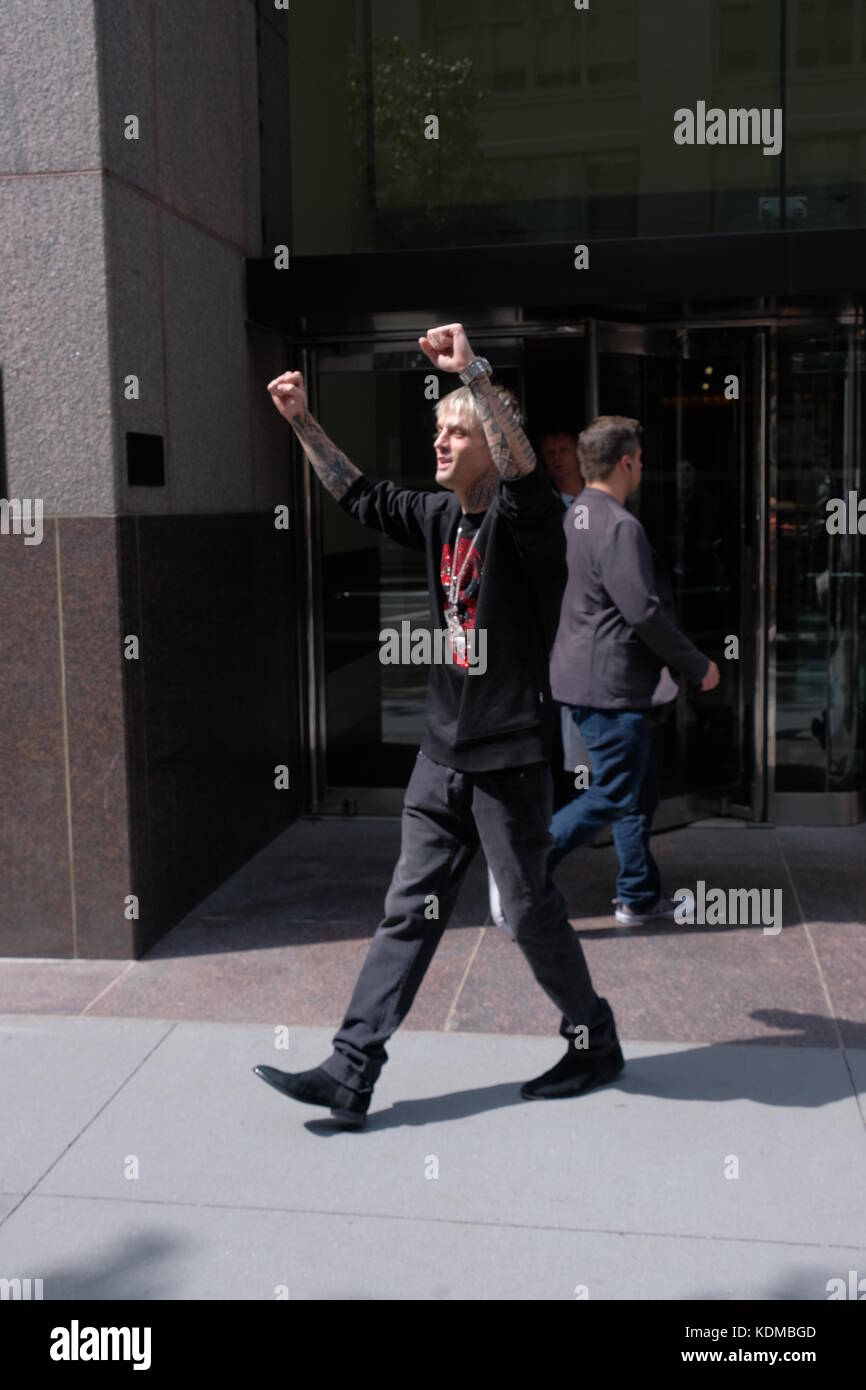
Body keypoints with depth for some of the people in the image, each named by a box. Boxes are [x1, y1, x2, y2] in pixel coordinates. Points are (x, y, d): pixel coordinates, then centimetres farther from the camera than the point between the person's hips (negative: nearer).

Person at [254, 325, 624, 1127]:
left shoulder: (522, 521, -12)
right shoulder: (439, 518, 9)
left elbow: (522, 469, -33)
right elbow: (359, 496, 19)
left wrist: (474, 373, -42)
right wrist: (302, 422, 14)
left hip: (509, 754, -7)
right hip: (443, 752, 7)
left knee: (530, 910, 6)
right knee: (409, 910, 7)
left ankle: (595, 1045, 28)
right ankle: (350, 1073, 12)